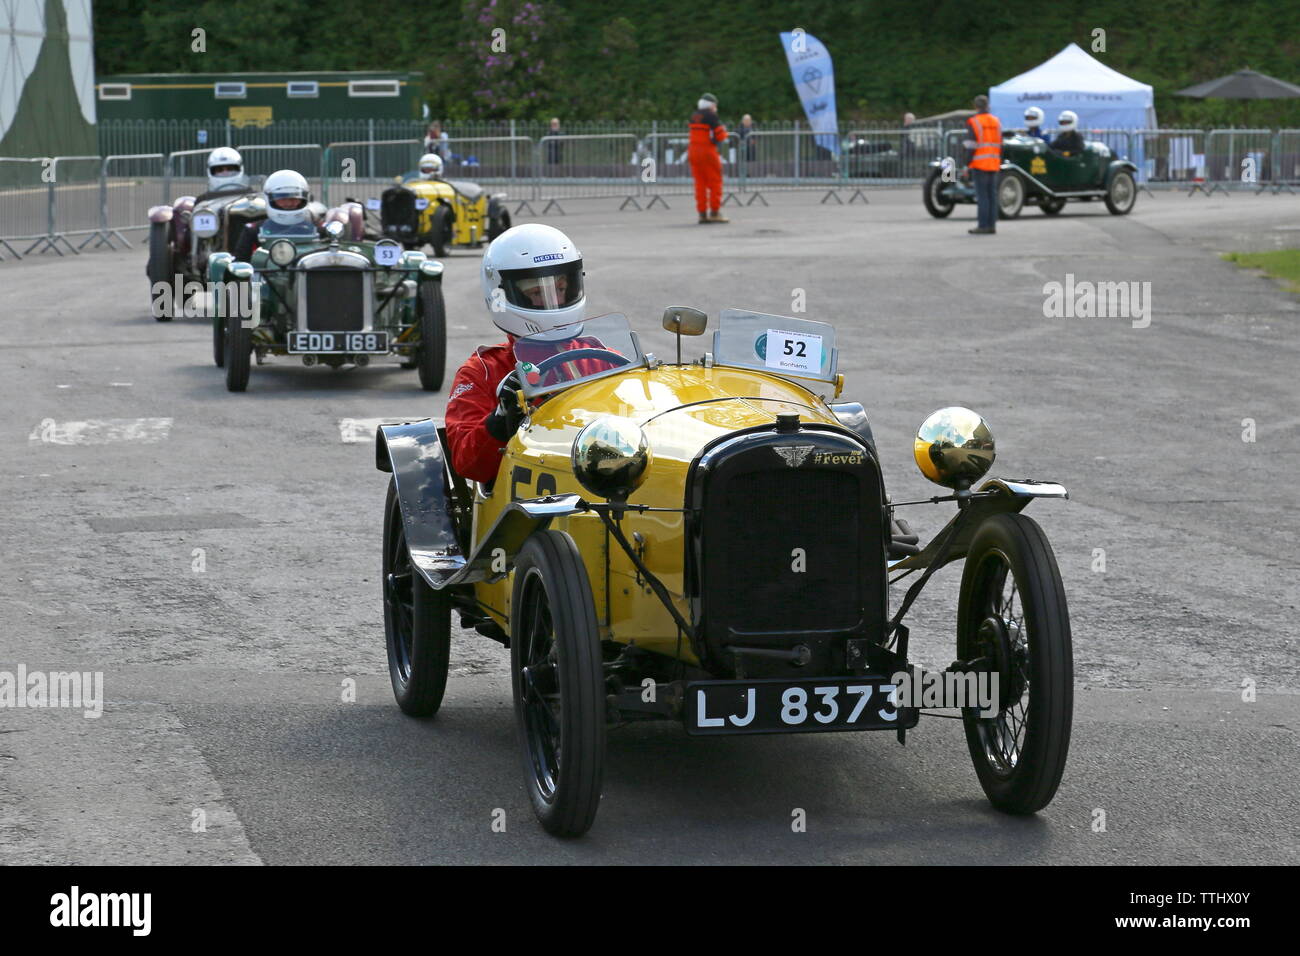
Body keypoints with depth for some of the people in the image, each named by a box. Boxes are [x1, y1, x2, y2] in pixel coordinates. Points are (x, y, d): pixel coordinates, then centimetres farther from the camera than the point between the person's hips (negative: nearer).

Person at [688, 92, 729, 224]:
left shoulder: (694, 116, 11)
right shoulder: (711, 115, -10)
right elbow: (720, 136, -10)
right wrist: (723, 130, 9)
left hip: (693, 151, 7)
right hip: (707, 152, -7)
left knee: (700, 183, 8)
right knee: (715, 182, 0)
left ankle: (702, 213, 6)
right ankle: (715, 213, -4)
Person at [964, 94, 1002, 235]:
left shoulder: (973, 122, -9)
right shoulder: (996, 121, 10)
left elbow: (972, 145, -13)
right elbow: (1000, 144, 12)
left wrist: (967, 164, -7)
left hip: (979, 164, -6)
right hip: (994, 164, 6)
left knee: (982, 196, -6)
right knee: (992, 195, 8)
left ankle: (983, 226, -8)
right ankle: (992, 225, 9)